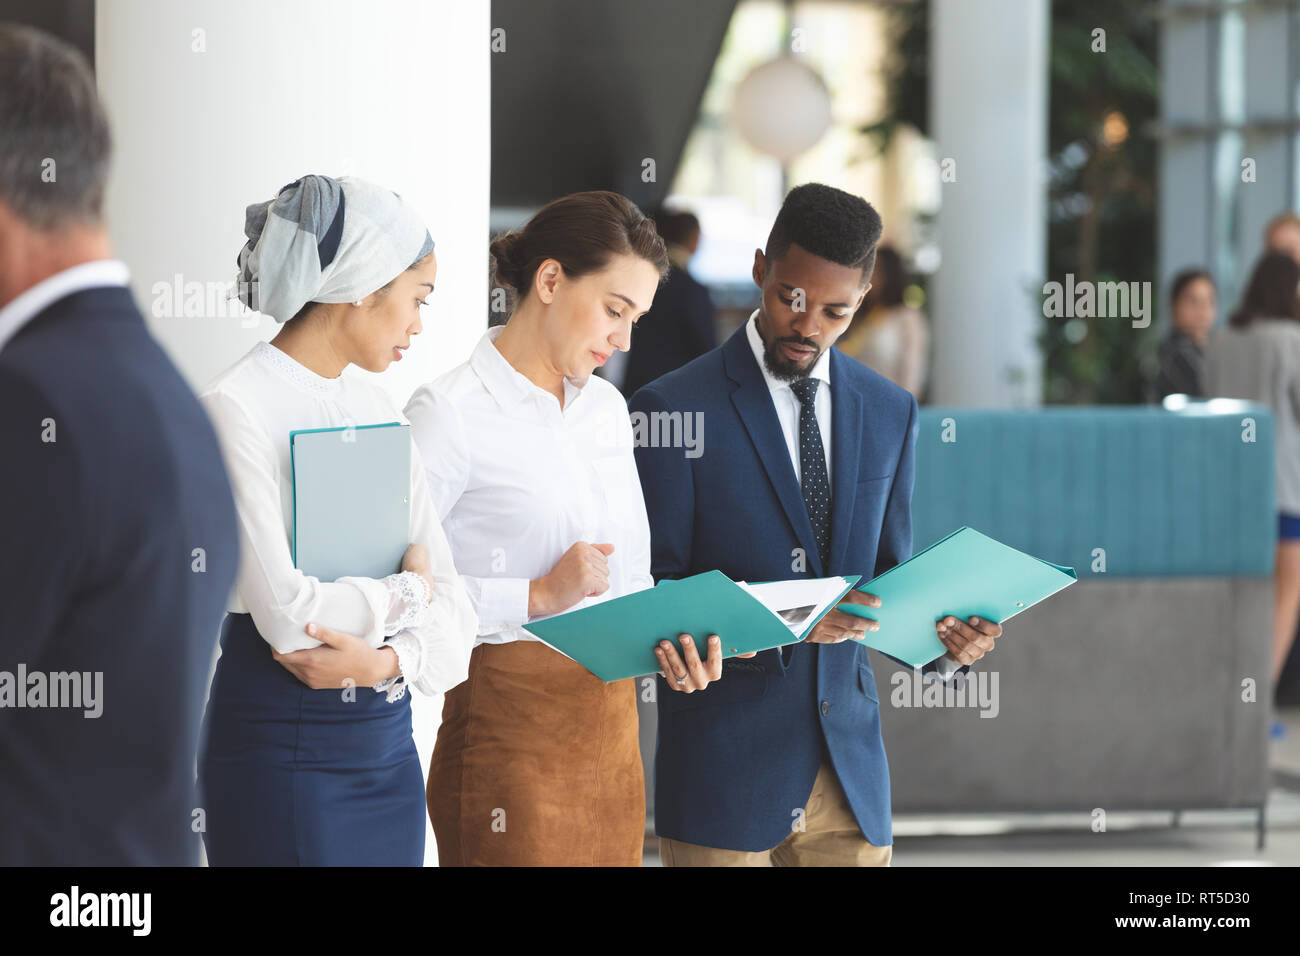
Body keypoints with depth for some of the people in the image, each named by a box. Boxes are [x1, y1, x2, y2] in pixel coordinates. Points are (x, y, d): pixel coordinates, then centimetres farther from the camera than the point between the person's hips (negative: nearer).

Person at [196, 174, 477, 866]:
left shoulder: (378, 412, 12)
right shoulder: (236, 409, -12)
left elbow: (449, 594, 7)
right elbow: (286, 612, -20)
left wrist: (391, 658, -13)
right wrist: (407, 592, -4)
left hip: (386, 733, 7)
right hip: (284, 746, -7)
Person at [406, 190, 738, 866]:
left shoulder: (606, 408, 14)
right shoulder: (450, 413, -10)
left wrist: (667, 636, 0)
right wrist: (540, 597, -19)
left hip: (611, 725, 7)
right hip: (511, 726, -7)